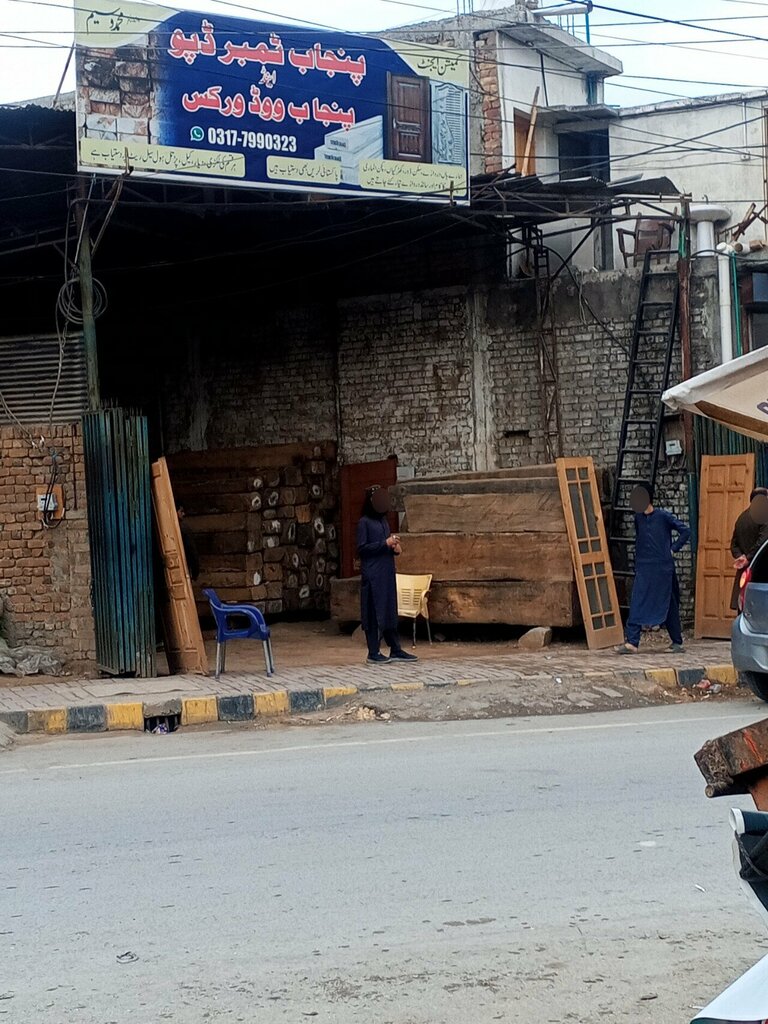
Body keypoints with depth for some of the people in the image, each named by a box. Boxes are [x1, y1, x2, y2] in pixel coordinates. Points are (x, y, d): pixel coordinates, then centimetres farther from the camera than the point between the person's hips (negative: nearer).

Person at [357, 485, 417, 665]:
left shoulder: (383, 521, 16)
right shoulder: (364, 522, -6)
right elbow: (362, 548, -12)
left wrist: (395, 548, 2)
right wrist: (385, 544, -17)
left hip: (387, 572, 7)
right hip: (372, 574, -7)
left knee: (390, 612, 9)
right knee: (375, 612, -4)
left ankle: (396, 650, 12)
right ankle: (373, 653, 1)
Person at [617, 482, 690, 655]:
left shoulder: (663, 516, -7)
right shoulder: (638, 518, 7)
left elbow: (685, 531, -3)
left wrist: (673, 549, -6)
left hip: (663, 568, -4)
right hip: (643, 568, 4)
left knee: (669, 605, 4)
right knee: (637, 605, -5)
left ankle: (677, 642, 13)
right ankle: (632, 642, -7)